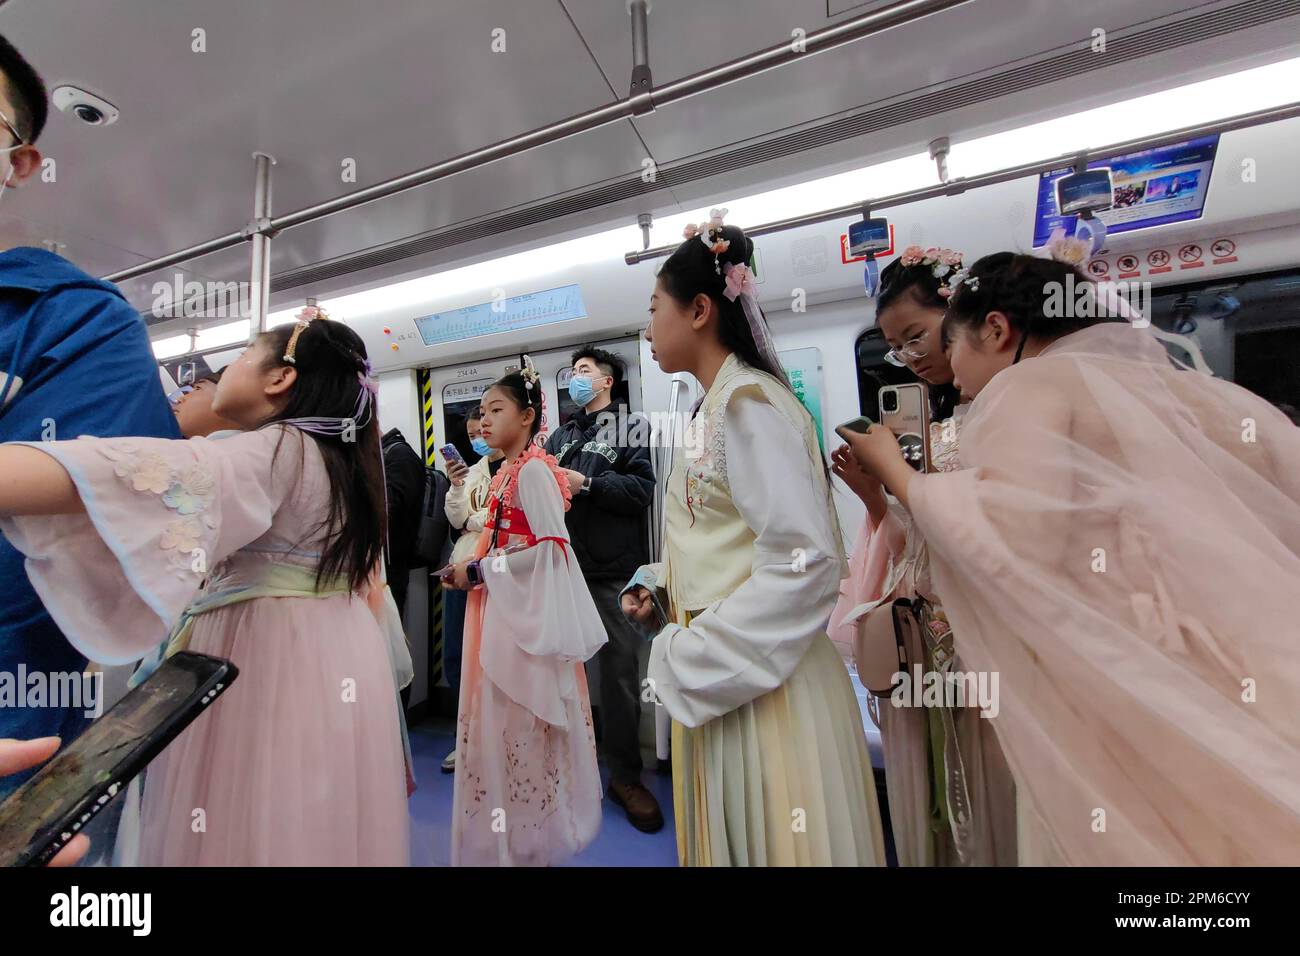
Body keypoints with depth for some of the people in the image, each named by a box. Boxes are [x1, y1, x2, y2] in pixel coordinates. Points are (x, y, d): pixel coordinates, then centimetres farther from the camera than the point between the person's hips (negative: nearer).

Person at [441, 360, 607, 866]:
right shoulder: (506, 473, 13)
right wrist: (470, 569, 5)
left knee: (521, 720, 3)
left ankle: (527, 840, 22)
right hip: (501, 604, 9)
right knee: (500, 717, 17)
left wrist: (479, 571, -16)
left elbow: (551, 545, -21)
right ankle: (505, 833, 35)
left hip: (526, 607, -9)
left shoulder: (533, 469, -13)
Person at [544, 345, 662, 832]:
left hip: (613, 568, -5)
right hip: (563, 565, 5)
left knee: (620, 668, 3)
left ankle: (625, 775, 20)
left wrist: (587, 484, -15)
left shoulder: (631, 429, 3)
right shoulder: (561, 435, 20)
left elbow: (643, 488, -10)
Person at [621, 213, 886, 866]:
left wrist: (686, 660, -18)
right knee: (731, 833, 22)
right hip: (719, 681, 9)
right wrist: (660, 588, 5)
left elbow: (805, 561, -24)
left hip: (762, 684, -8)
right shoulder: (713, 409, 11)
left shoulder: (748, 401, -16)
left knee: (771, 838, 11)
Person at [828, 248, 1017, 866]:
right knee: (929, 804, 18)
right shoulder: (932, 427, 10)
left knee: (998, 803, 10)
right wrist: (872, 496, -9)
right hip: (925, 645, 5)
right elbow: (916, 549, 6)